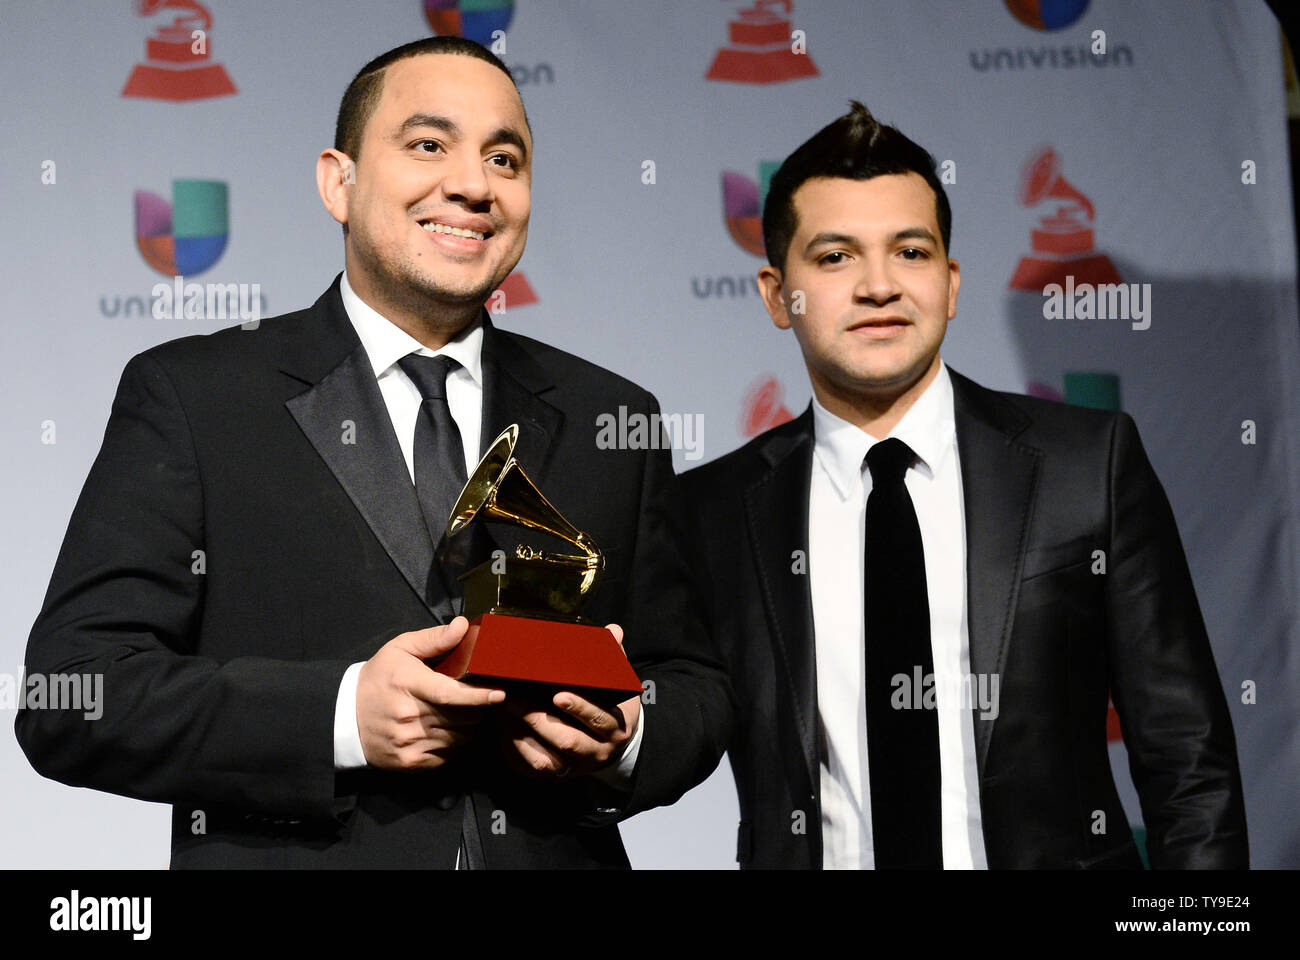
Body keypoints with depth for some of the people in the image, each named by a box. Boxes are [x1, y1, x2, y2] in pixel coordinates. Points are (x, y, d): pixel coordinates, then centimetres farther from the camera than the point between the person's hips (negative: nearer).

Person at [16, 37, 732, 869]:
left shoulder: (610, 421, 5)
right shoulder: (188, 396, -5)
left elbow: (696, 690, 8)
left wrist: (623, 742, -14)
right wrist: (343, 715, -23)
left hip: (555, 848, 3)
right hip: (288, 851, -3)